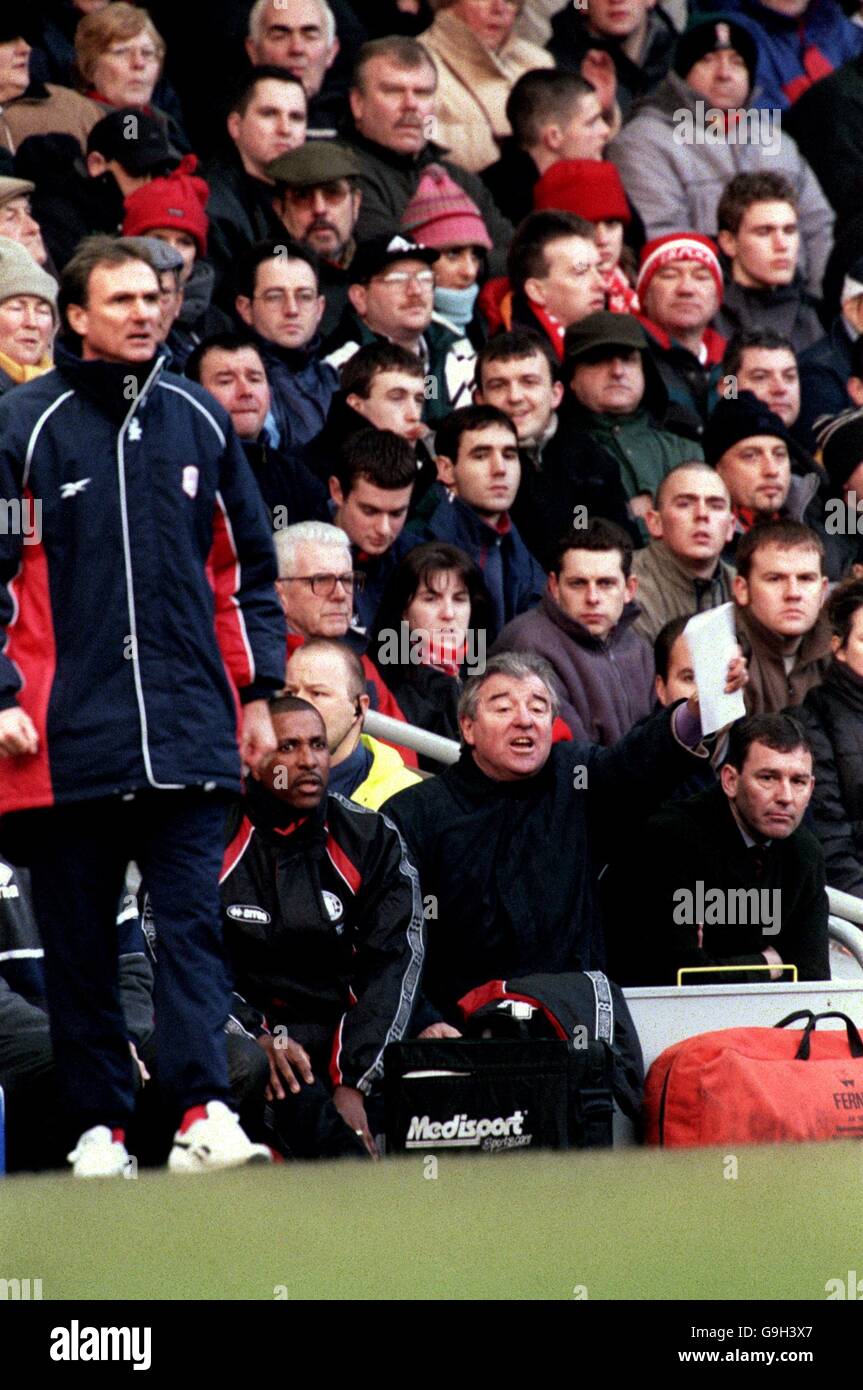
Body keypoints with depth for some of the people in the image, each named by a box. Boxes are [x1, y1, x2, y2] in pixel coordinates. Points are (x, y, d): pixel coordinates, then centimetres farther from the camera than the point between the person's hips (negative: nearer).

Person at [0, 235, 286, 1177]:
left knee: (191, 921, -7)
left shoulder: (199, 421, 11)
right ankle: (97, 1125, 9)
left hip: (188, 729, 2)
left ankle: (203, 1114, -14)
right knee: (77, 938, 3)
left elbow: (244, 567, 17)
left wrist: (259, 691, 13)